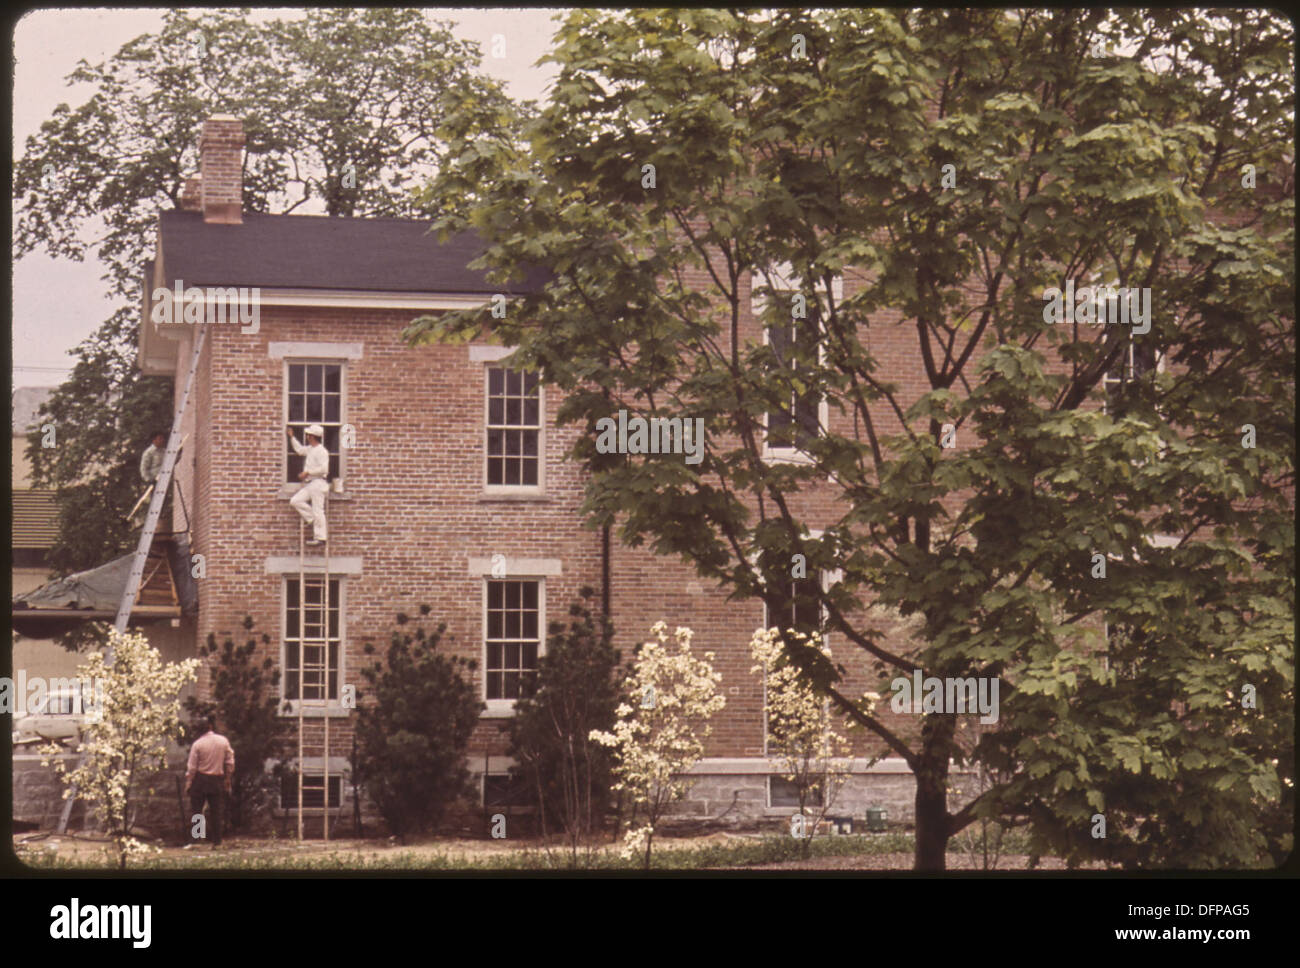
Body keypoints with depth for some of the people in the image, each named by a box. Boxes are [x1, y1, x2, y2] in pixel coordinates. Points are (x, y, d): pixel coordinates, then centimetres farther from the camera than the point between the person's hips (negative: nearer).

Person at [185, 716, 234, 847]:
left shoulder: (198, 744, -9)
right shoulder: (224, 741, -1)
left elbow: (192, 767, -6)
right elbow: (230, 763, 4)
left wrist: (188, 783, 2)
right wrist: (228, 780, 14)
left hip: (200, 779, -3)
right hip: (217, 779, 3)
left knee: (195, 811, 4)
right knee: (216, 812, 8)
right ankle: (217, 841, 8)